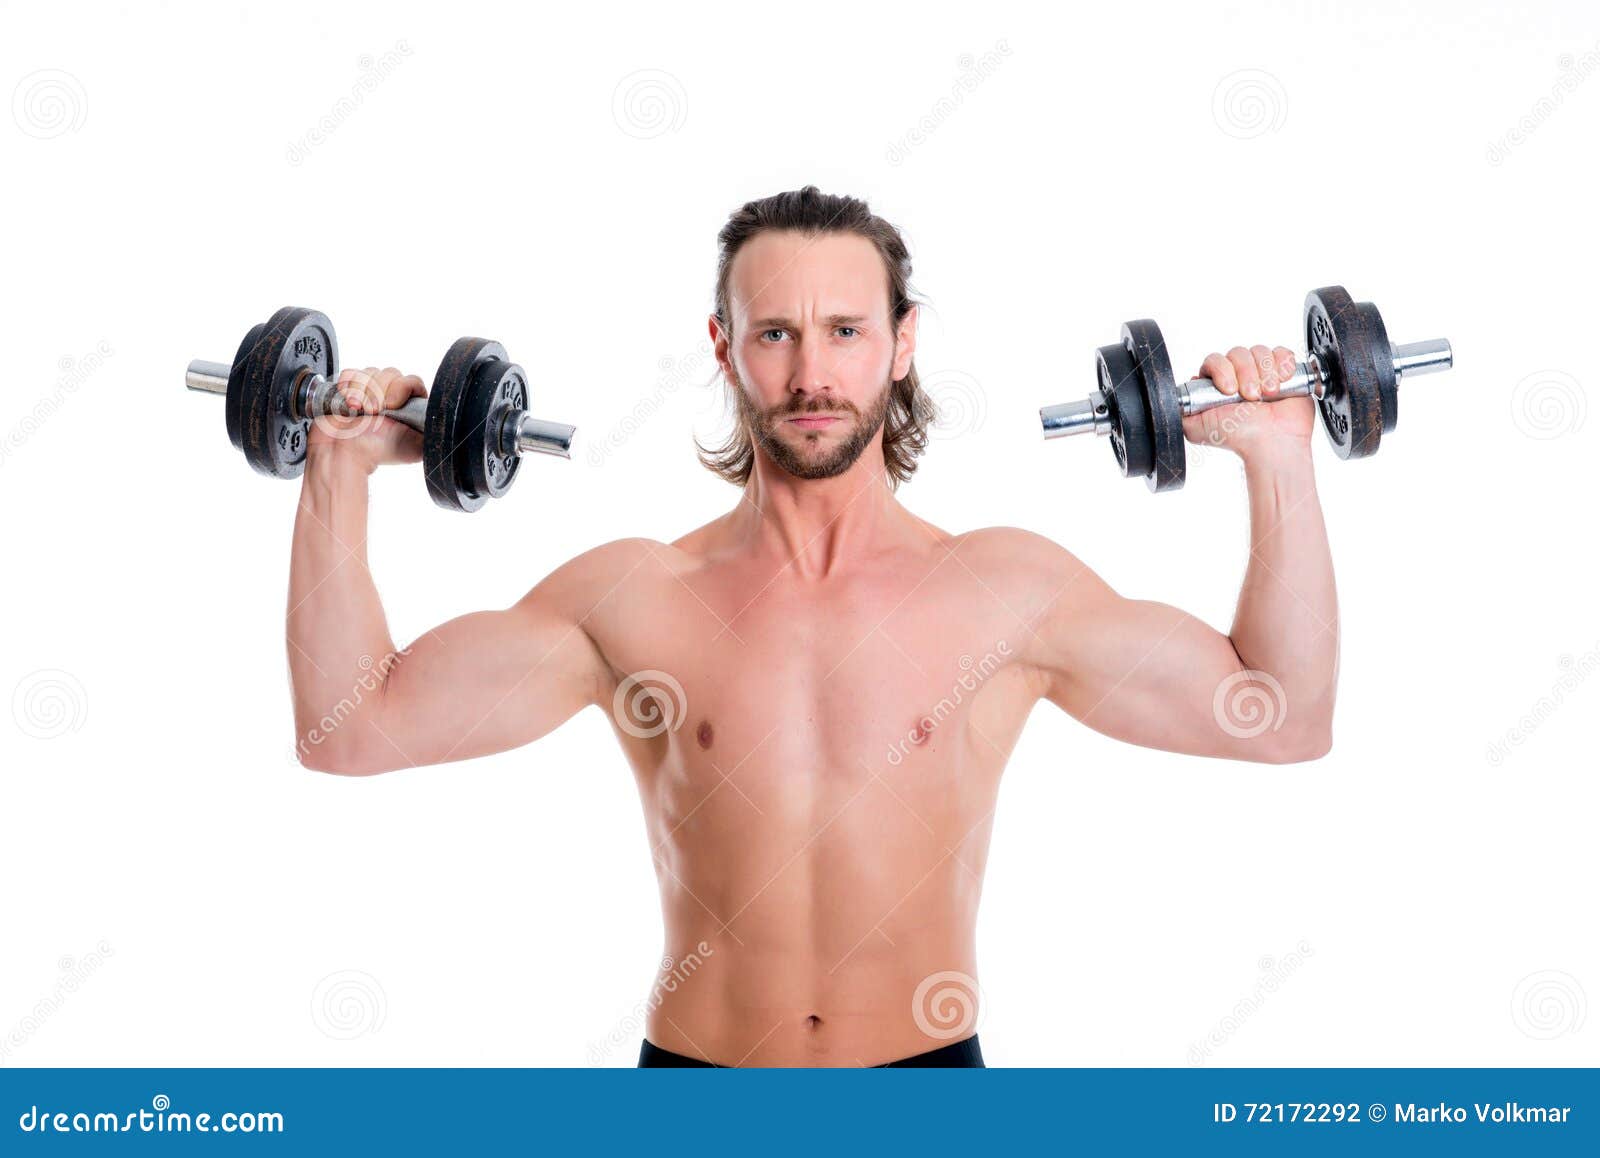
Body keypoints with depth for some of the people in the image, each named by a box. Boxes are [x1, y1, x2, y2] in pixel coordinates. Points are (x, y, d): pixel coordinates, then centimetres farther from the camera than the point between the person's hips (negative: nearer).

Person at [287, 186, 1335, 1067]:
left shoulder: (1008, 588, -3)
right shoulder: (632, 597, -2)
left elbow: (1285, 719, -1)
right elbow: (350, 727, -2)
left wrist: (1278, 457, -6)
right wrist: (339, 472, -6)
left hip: (931, 1059, 0)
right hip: (696, 1059, 1)